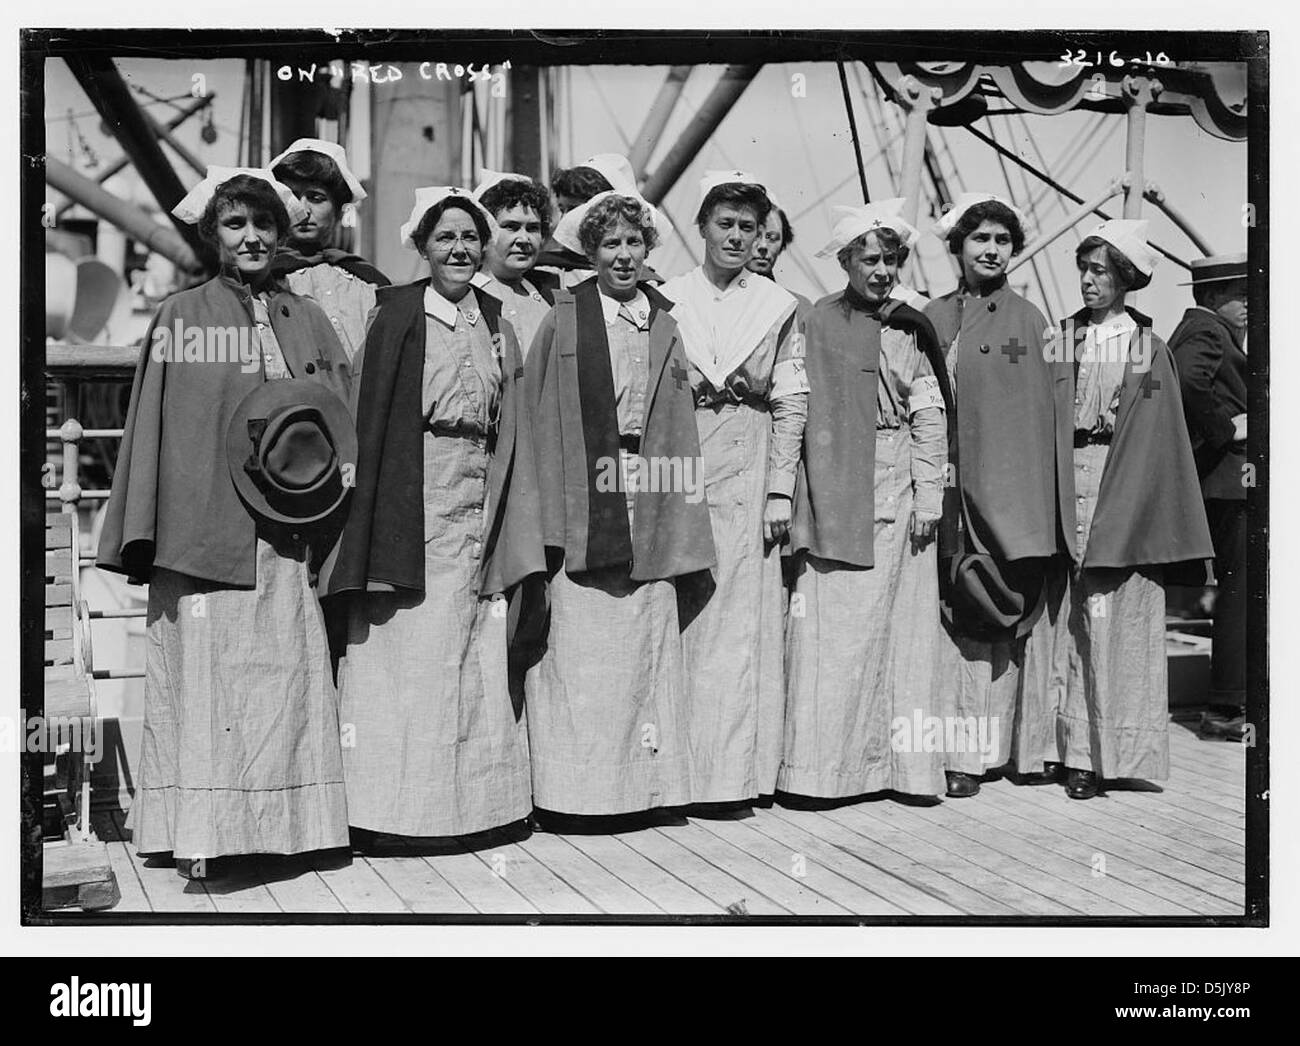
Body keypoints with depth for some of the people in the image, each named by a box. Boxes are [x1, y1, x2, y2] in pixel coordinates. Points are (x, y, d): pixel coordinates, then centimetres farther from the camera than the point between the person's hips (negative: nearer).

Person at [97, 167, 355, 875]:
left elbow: (338, 424, 13)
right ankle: (199, 838, 2)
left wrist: (310, 457, -5)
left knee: (283, 673, 2)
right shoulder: (180, 317, 6)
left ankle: (282, 825, 10)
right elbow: (153, 427, 2)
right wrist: (146, 535, -4)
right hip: (202, 527, -2)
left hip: (283, 537, 3)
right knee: (203, 675, -4)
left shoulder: (307, 320, 14)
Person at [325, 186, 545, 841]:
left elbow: (510, 425, 15)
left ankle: (468, 797, 12)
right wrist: (370, 503, -12)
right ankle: (393, 802, 3)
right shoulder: (397, 313, 1)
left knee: (470, 650, 5)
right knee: (407, 647, -4)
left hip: (478, 498, 5)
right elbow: (370, 414, -4)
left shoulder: (494, 320, 16)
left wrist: (512, 513, 7)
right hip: (413, 493, -5)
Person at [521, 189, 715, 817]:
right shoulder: (564, 318, 3)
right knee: (579, 646, -4)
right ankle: (573, 786, 4)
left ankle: (644, 780, 13)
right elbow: (538, 412, -1)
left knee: (645, 643, 4)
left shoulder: (665, 320, 12)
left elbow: (679, 420, 12)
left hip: (649, 498, 3)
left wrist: (681, 506, 5)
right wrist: (549, 505, -9)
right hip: (584, 496, -3)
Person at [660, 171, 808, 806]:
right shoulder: (667, 300, 7)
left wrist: (781, 488, -2)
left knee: (745, 618, 0)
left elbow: (791, 404, 6)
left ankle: (738, 768, 7)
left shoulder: (779, 307, 9)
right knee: (681, 615, -2)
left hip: (750, 467, 1)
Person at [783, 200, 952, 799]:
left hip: (898, 491, 2)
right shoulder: (818, 323, 3)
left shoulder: (912, 329, 10)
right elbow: (798, 410, -1)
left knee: (900, 624, 3)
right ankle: (824, 764, 3)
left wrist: (929, 497, 0)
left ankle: (900, 760, 11)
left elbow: (930, 419, 8)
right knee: (831, 628, -4)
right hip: (835, 488, -2)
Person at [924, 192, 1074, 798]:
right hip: (954, 492, 0)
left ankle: (1026, 746, 10)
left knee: (1020, 618, 1)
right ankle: (962, 753, 3)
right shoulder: (932, 322, 10)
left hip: (1016, 494, 0)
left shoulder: (1031, 322, 8)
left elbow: (1052, 415, 4)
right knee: (957, 619, -2)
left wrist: (1051, 505, -4)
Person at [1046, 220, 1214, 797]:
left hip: (1127, 492, -1)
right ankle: (1081, 751, 6)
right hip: (1070, 484, 2)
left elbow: (1156, 442, 1)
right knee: (1077, 617, 0)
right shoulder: (1062, 342, 9)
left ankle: (1119, 746, 5)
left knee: (1122, 616, -2)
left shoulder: (1150, 352, 5)